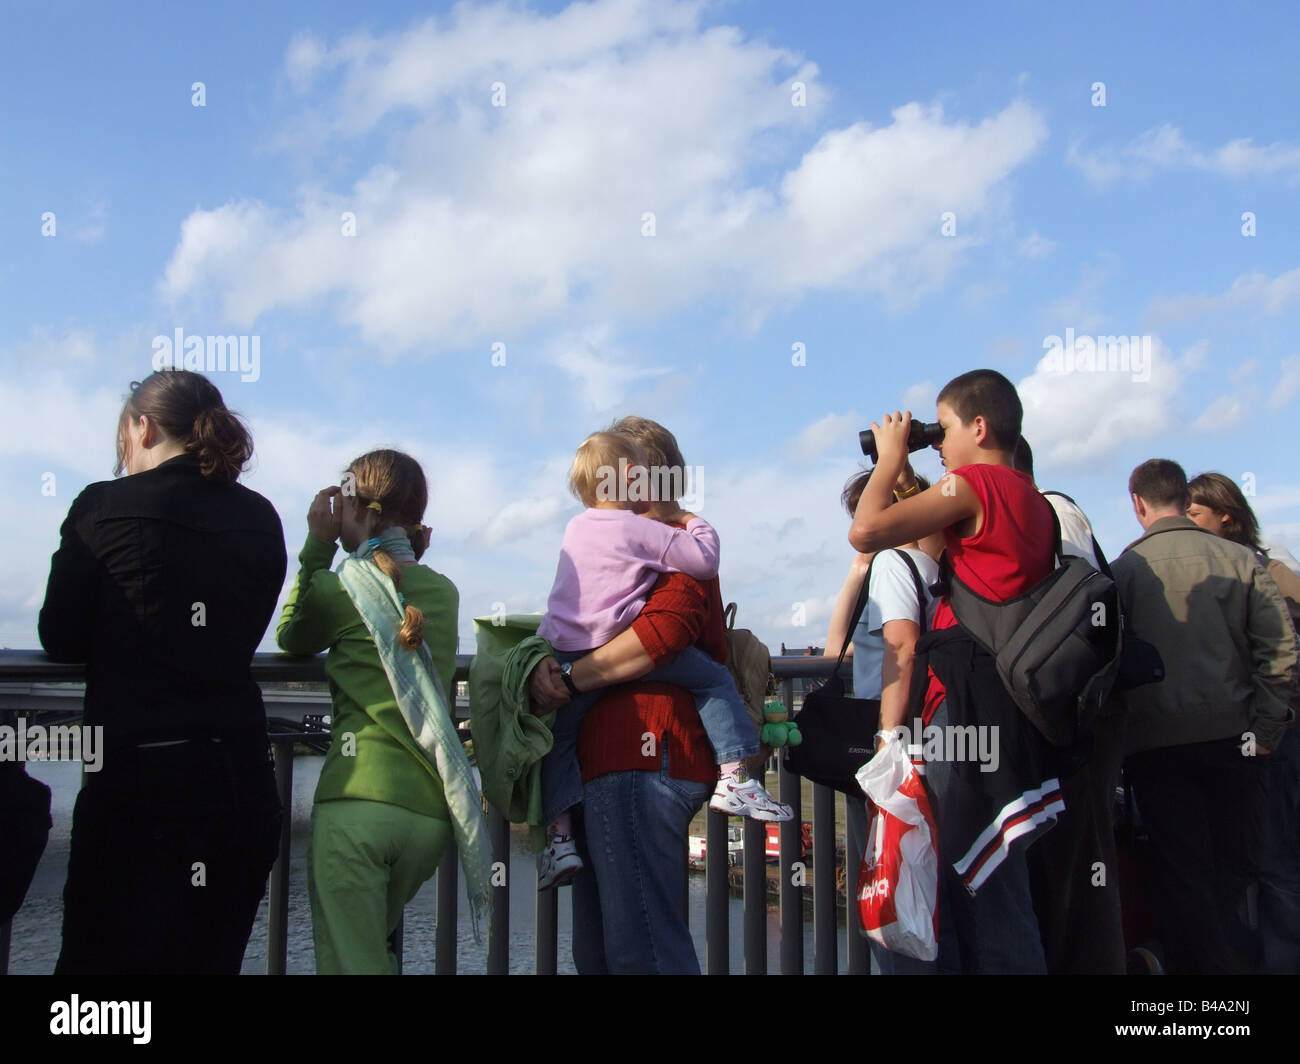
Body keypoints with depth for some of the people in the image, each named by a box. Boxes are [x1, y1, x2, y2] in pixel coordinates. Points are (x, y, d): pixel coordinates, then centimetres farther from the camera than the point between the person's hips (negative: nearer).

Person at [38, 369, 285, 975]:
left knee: (99, 954, 5)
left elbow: (60, 640, 2)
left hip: (137, 774, -5)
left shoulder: (105, 508, -6)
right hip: (239, 779, 5)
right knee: (212, 959, 15)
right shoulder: (260, 520, 6)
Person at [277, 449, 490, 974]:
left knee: (350, 962, -2)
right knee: (378, 945, 24)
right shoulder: (444, 591, 11)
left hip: (358, 799, -6)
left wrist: (317, 546, 14)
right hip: (432, 810, 6)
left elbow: (291, 636, 16)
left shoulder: (343, 586, -3)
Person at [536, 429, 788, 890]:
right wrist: (696, 524, 15)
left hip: (564, 653, 5)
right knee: (714, 678, 8)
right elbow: (705, 561, -1)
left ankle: (559, 836, 9)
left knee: (557, 736, 20)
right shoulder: (645, 530, 1)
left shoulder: (574, 529, 21)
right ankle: (732, 776, -2)